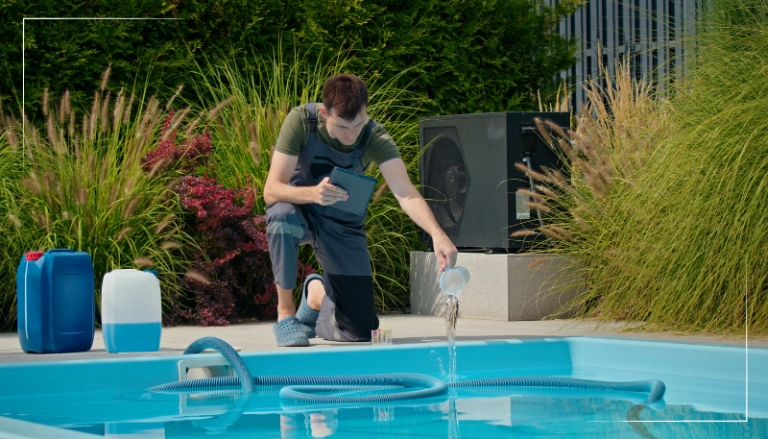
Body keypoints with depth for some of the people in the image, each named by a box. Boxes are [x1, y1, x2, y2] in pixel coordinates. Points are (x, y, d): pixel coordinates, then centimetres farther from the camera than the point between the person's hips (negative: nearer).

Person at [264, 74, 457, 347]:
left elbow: (406, 193, -34)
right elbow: (271, 191, -27)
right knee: (283, 218, -41)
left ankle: (319, 292, 30)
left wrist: (437, 233, -53)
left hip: (342, 226, 2)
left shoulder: (375, 138, -21)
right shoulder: (301, 120, -24)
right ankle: (285, 312, -18)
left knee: (362, 332, -5)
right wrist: (312, 193, -49)